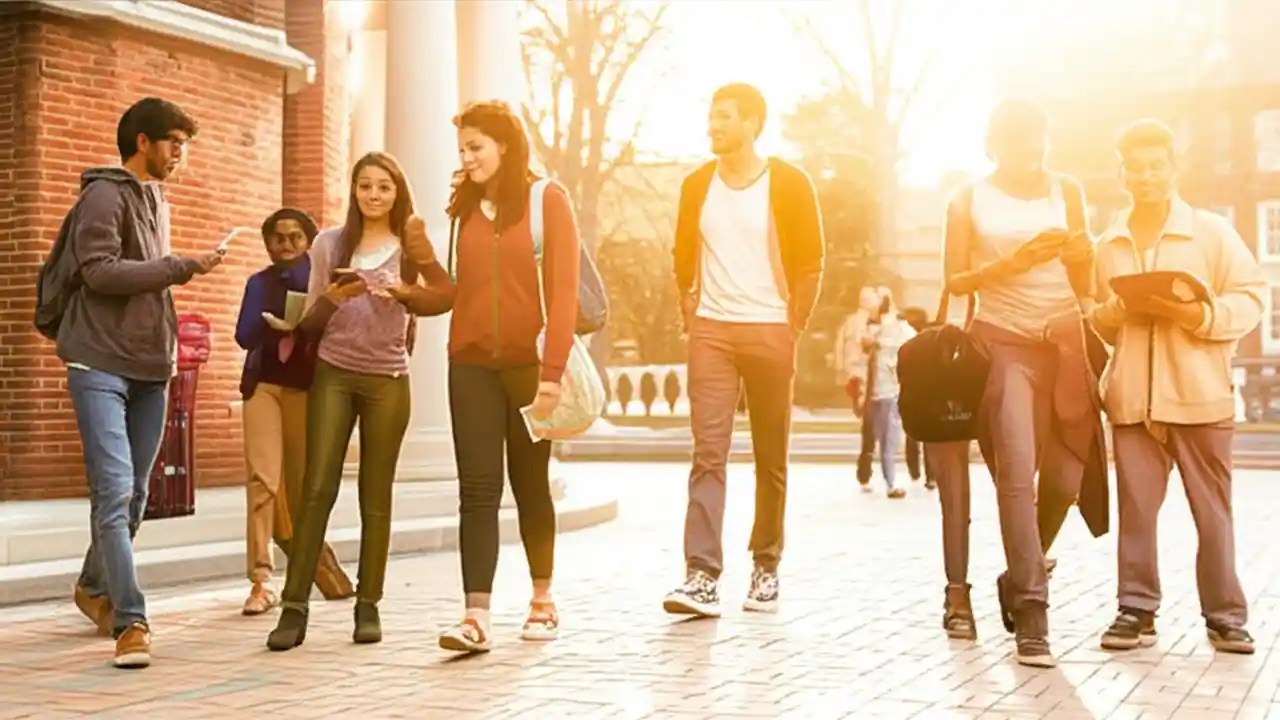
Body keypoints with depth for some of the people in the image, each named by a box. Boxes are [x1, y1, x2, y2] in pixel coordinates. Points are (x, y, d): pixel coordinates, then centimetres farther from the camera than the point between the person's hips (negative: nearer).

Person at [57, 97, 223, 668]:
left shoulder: (157, 200, 18)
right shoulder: (105, 195, -7)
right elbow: (100, 270, -18)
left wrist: (168, 348, 10)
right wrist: (180, 266, -16)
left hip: (151, 368, 8)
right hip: (102, 365, -8)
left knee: (134, 495, 12)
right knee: (115, 490, -13)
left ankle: (95, 587, 33)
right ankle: (130, 622, -12)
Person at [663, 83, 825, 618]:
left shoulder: (789, 184, -1)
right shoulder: (697, 185, 8)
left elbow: (810, 264, 2)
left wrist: (792, 330, -1)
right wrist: (690, 318, 9)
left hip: (769, 333, -2)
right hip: (711, 332, 2)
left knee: (771, 458, 6)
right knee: (707, 451, -8)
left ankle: (766, 568, 19)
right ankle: (702, 576, -12)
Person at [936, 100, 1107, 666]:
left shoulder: (1067, 191, 8)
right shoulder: (969, 201, 2)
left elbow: (1083, 283, 11)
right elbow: (956, 280, -1)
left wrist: (1083, 256, -12)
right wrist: (1012, 263, -16)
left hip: (1065, 341, 3)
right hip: (1003, 342, -3)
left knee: (1065, 477, 4)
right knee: (1017, 474, -13)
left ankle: (1018, 581, 28)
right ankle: (1031, 614, -11)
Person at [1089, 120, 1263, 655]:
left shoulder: (1212, 231, 3)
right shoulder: (1107, 245, 13)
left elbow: (1250, 301, -2)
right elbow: (1098, 324, 16)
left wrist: (1197, 313, -18)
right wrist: (1117, 311, -6)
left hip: (1200, 394, -2)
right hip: (1132, 396, 3)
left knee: (1213, 509, 2)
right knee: (1135, 506, 2)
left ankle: (1225, 615, 9)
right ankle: (1137, 609, 8)